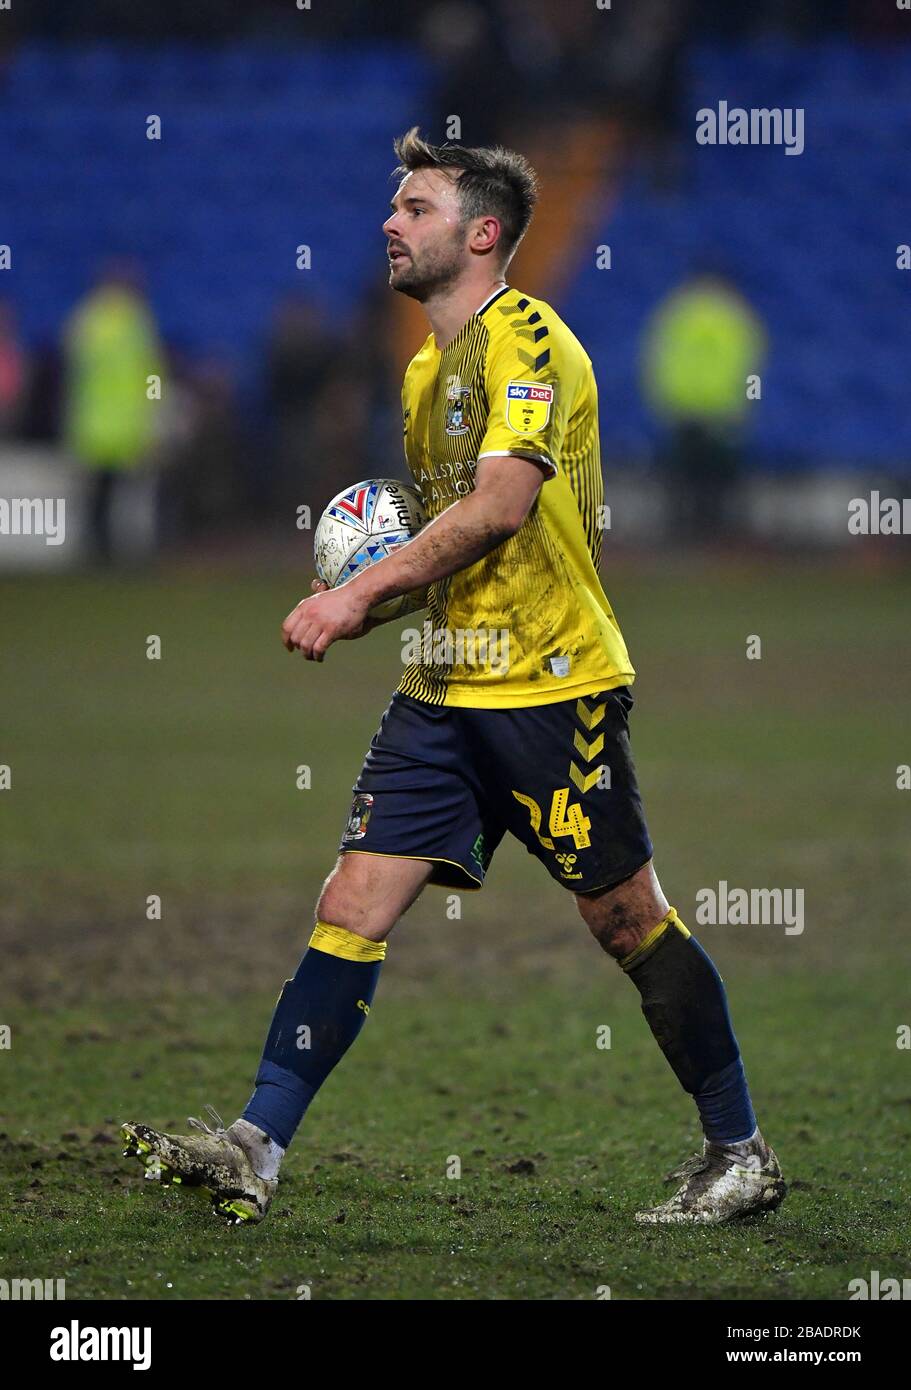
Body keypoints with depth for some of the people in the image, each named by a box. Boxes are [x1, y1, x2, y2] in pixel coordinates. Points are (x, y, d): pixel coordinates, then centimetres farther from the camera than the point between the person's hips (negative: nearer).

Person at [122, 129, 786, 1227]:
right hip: (446, 685, 8)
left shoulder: (523, 339, -13)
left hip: (551, 685, -8)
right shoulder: (427, 369, 16)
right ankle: (254, 1150, -4)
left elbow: (500, 505, -24)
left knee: (627, 920, 0)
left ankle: (740, 1154, 13)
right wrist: (374, 588, 8)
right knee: (351, 905, -1)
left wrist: (367, 589, -23)